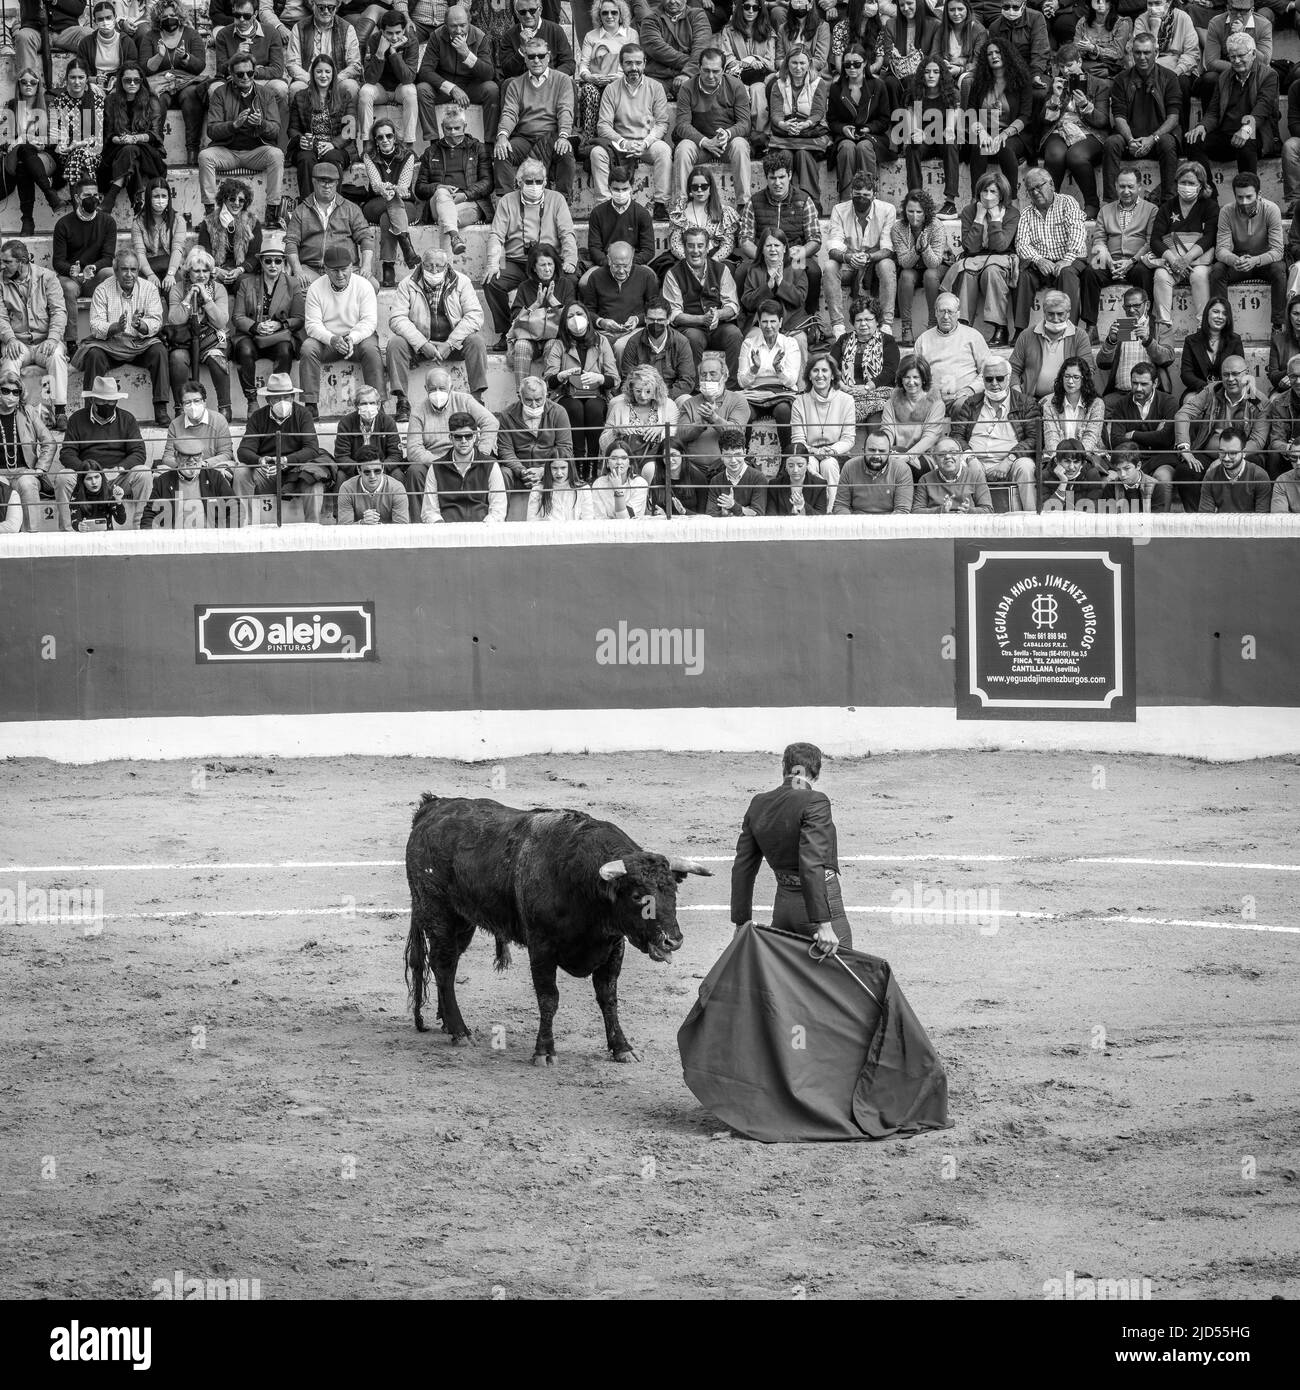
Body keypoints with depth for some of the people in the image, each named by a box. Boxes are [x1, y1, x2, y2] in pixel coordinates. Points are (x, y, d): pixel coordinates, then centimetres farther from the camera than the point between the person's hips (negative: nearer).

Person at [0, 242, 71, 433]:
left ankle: (60, 411, -35)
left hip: (44, 340, -1)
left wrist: (53, 338, -22)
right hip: (18, 343, 1)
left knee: (57, 355, -34)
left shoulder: (47, 277, 1)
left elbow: (59, 311, -6)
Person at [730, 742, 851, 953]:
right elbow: (812, 865, -24)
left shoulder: (759, 804, 6)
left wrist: (742, 920, 18)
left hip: (783, 904, 7)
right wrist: (823, 924, -26)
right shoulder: (814, 802, -14)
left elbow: (743, 867, 11)